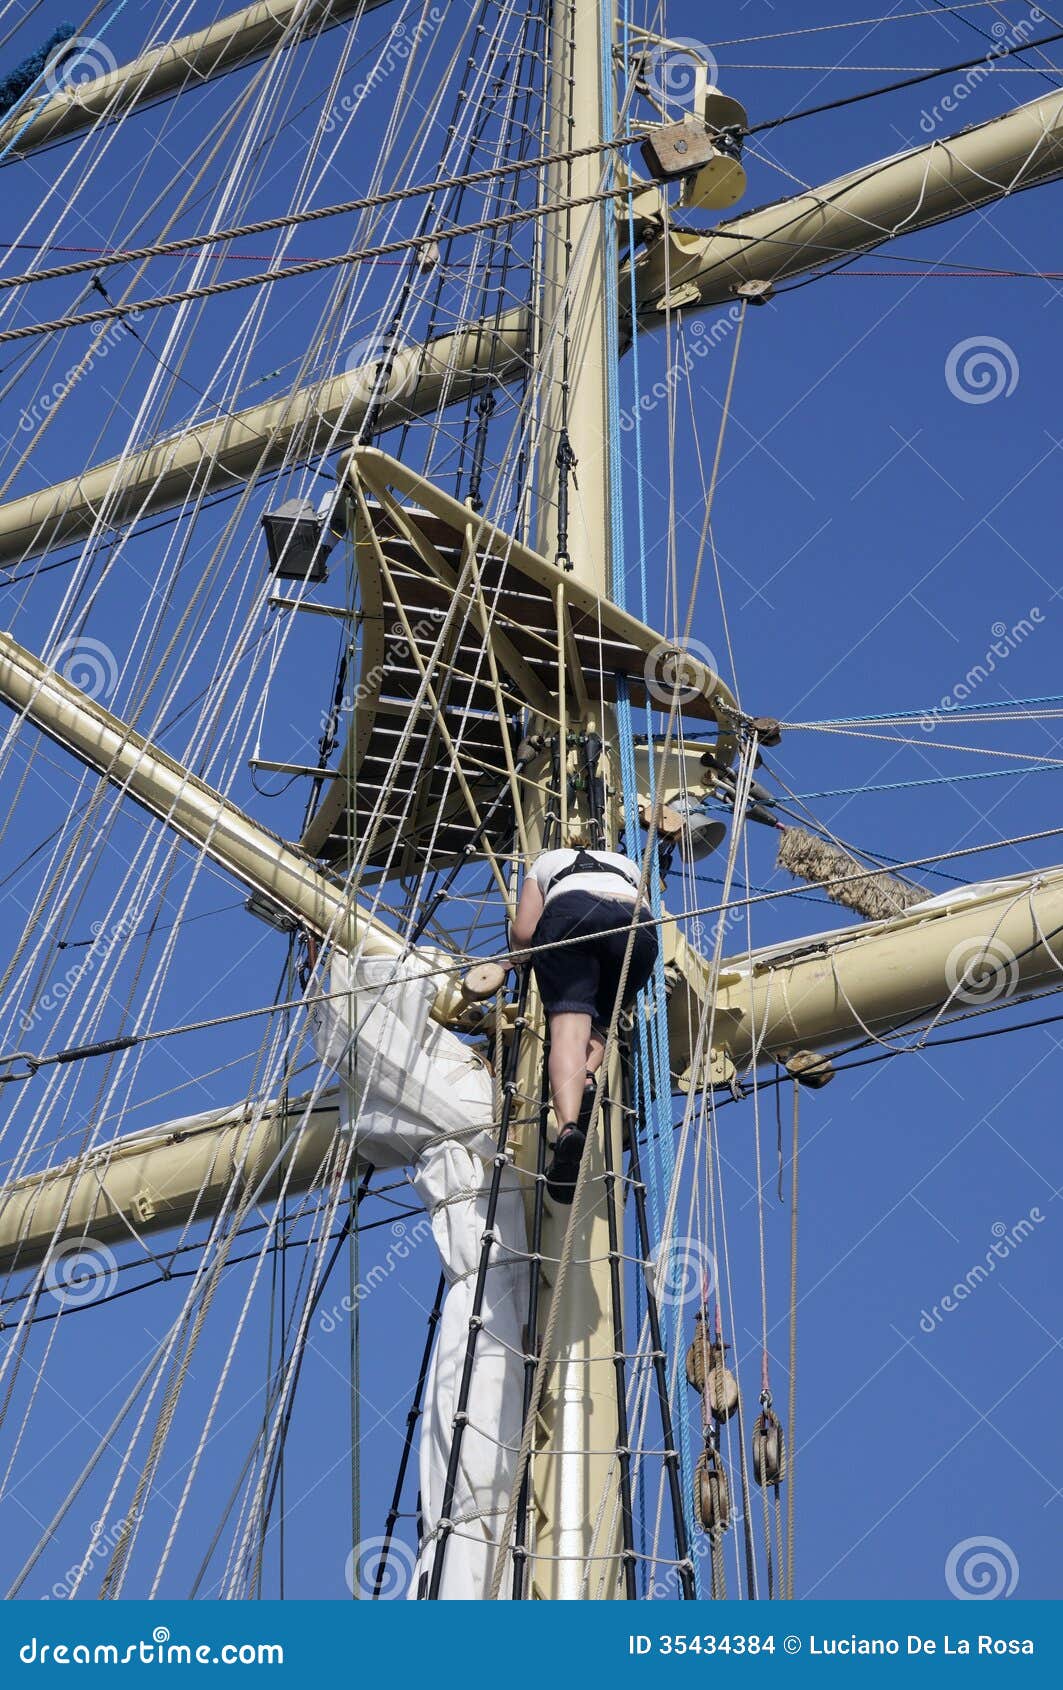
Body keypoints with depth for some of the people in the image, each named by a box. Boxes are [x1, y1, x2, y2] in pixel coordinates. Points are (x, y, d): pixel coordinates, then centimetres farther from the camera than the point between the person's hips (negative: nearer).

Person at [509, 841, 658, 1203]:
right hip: (637, 923, 2)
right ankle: (588, 1078, -18)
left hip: (571, 914, -2)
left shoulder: (547, 861, 37)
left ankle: (567, 1125, -41)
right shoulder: (627, 864, 44)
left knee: (569, 1023, -16)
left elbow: (523, 933, 23)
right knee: (598, 1021, 17)